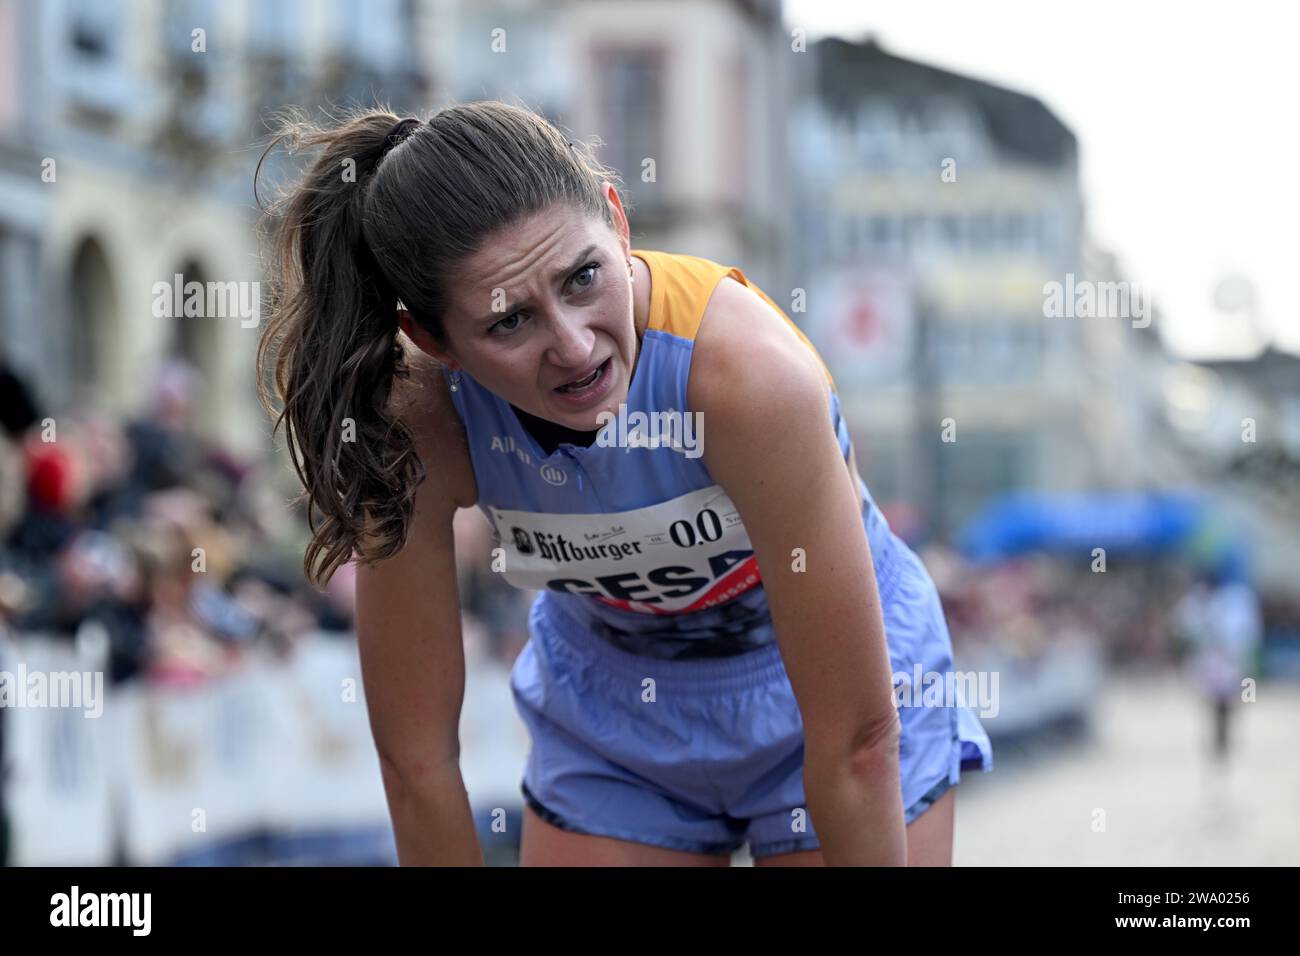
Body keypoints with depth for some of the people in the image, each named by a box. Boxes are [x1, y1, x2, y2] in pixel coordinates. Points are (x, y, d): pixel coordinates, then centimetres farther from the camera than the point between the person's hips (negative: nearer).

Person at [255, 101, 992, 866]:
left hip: (827, 682, -2)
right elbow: (417, 758, -18)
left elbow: (856, 740, -30)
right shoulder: (417, 422, -27)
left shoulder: (748, 371, -36)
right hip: (613, 705, 2)